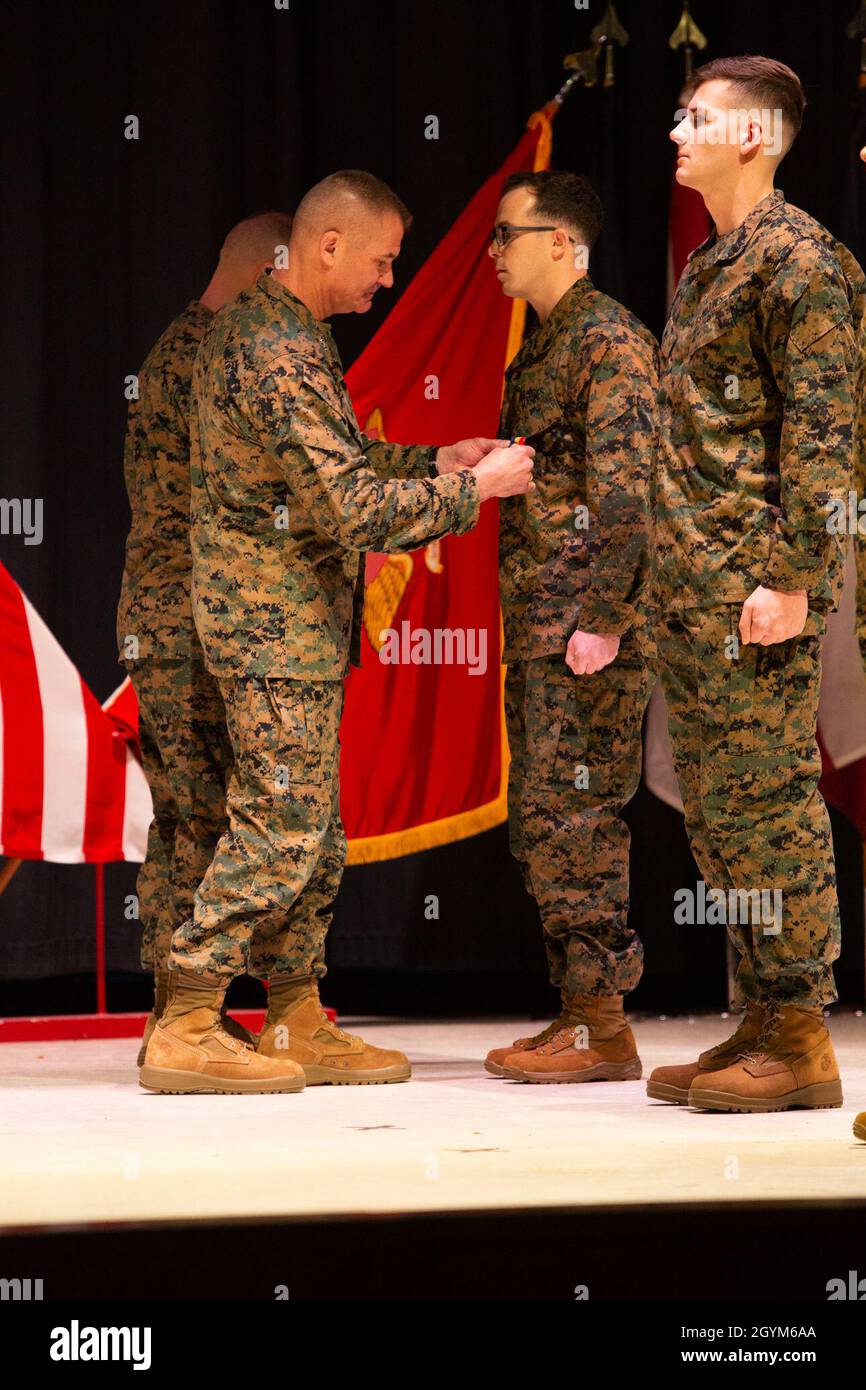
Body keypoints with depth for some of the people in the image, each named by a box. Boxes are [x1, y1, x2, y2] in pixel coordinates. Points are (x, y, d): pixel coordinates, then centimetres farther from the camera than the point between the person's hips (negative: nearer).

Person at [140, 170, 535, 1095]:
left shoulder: (255, 325, 13)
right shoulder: (283, 357, -21)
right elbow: (349, 509, -24)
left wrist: (434, 459, 15)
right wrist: (474, 489, -14)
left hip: (292, 622, 10)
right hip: (277, 622, -10)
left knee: (315, 830, 12)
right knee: (279, 826, -9)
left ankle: (298, 1024, 17)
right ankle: (185, 1029, -7)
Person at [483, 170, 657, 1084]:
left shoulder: (609, 340, -11)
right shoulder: (542, 348, 20)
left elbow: (625, 488, -18)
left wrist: (600, 620, -23)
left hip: (588, 627, -10)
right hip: (538, 630, 10)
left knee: (575, 816, -10)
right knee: (540, 820, 10)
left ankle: (605, 1029, -6)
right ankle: (575, 1011, 15)